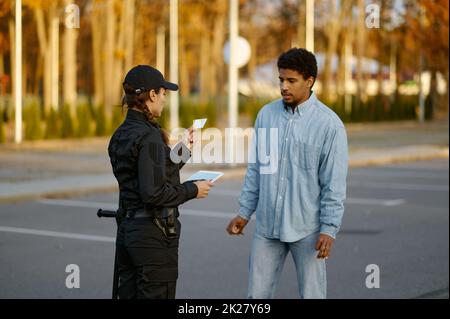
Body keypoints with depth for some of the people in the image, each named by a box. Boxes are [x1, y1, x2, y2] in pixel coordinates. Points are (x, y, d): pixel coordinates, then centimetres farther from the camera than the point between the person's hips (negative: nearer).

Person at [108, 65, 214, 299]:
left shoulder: (120, 135, 10)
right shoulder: (149, 136, -17)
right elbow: (153, 193, -23)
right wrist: (192, 190, -10)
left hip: (127, 230, 9)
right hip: (153, 234, -9)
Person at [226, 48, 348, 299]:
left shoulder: (329, 123, -9)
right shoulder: (266, 115, 5)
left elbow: (335, 183, -9)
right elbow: (255, 169, 11)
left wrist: (329, 229, -13)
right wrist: (244, 212, 9)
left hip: (307, 229, -4)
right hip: (267, 226, 4)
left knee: (312, 294, 5)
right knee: (258, 294, 8)